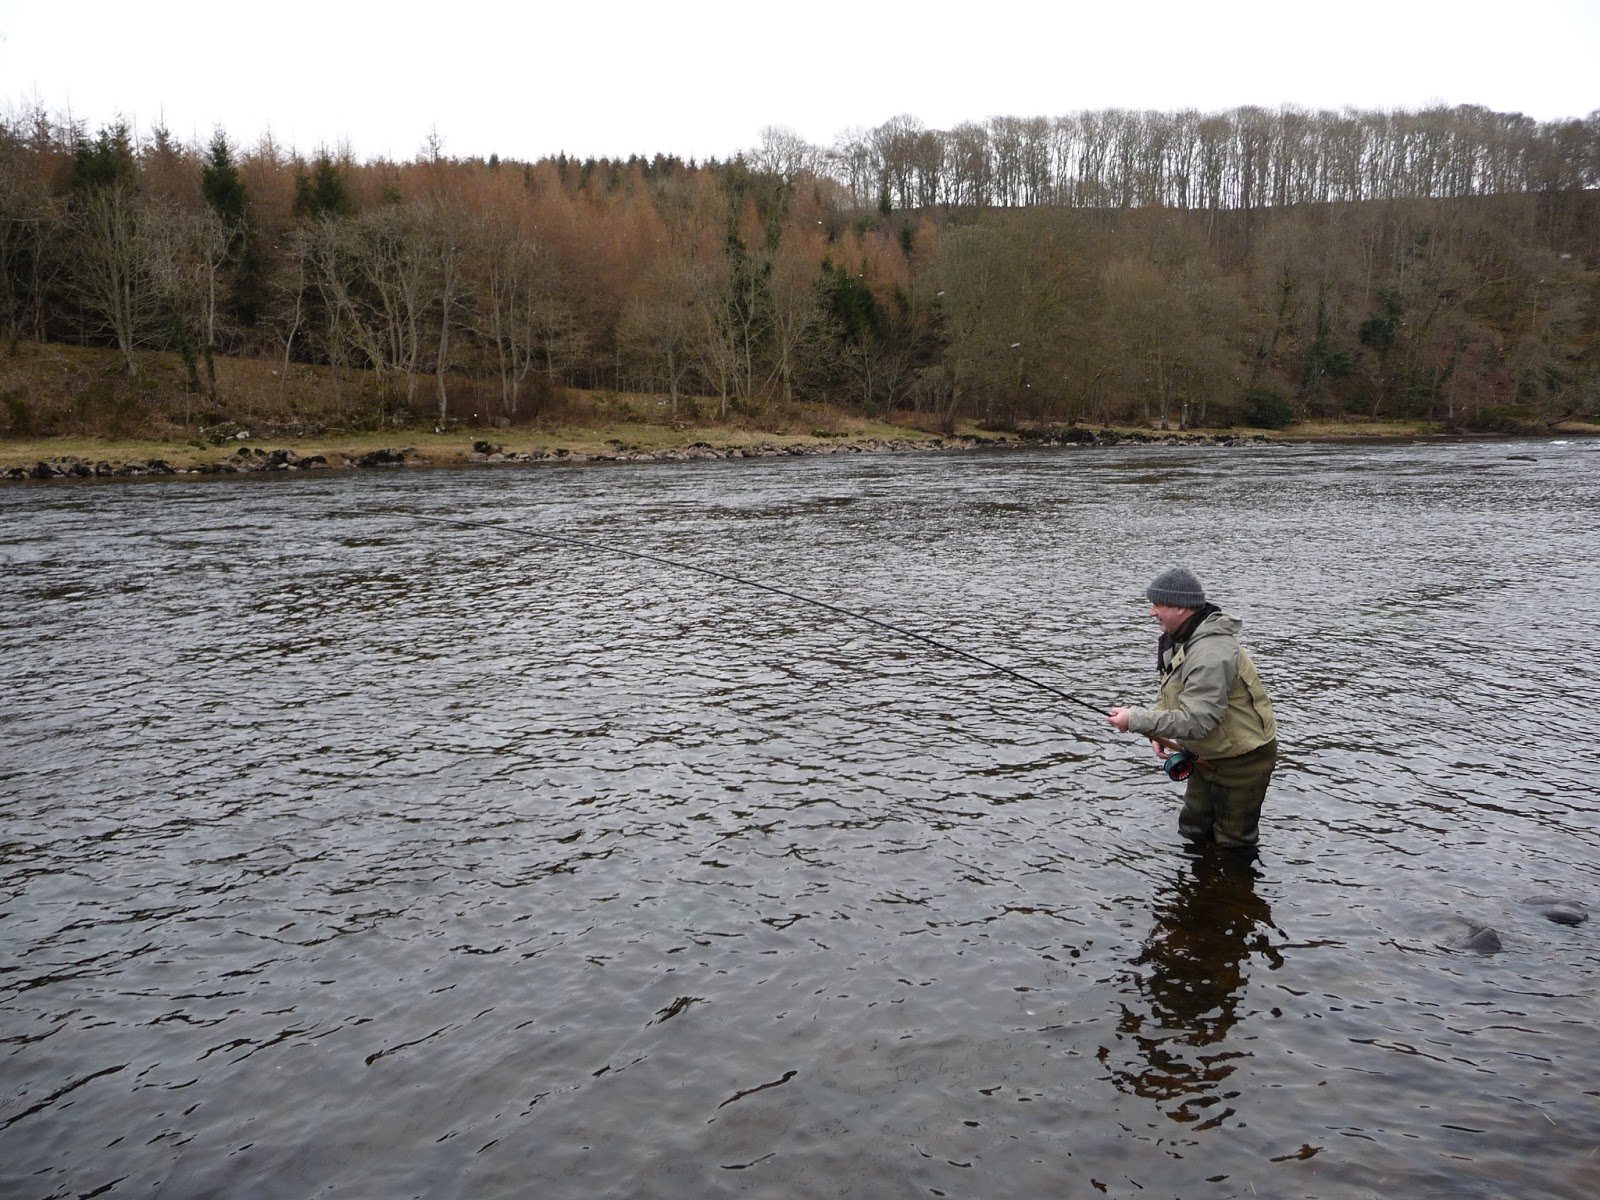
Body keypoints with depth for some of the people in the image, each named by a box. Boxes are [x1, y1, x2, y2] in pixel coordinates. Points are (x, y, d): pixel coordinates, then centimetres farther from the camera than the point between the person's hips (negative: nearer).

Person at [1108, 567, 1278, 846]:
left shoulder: (1210, 653, -32)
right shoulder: (1179, 638, 1)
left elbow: (1197, 720, -35)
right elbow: (1169, 692, 13)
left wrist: (1136, 720, -31)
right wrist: (1158, 733, -4)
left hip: (1243, 758, -10)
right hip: (1209, 755, 10)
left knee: (1233, 842, 5)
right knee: (1192, 829, 21)